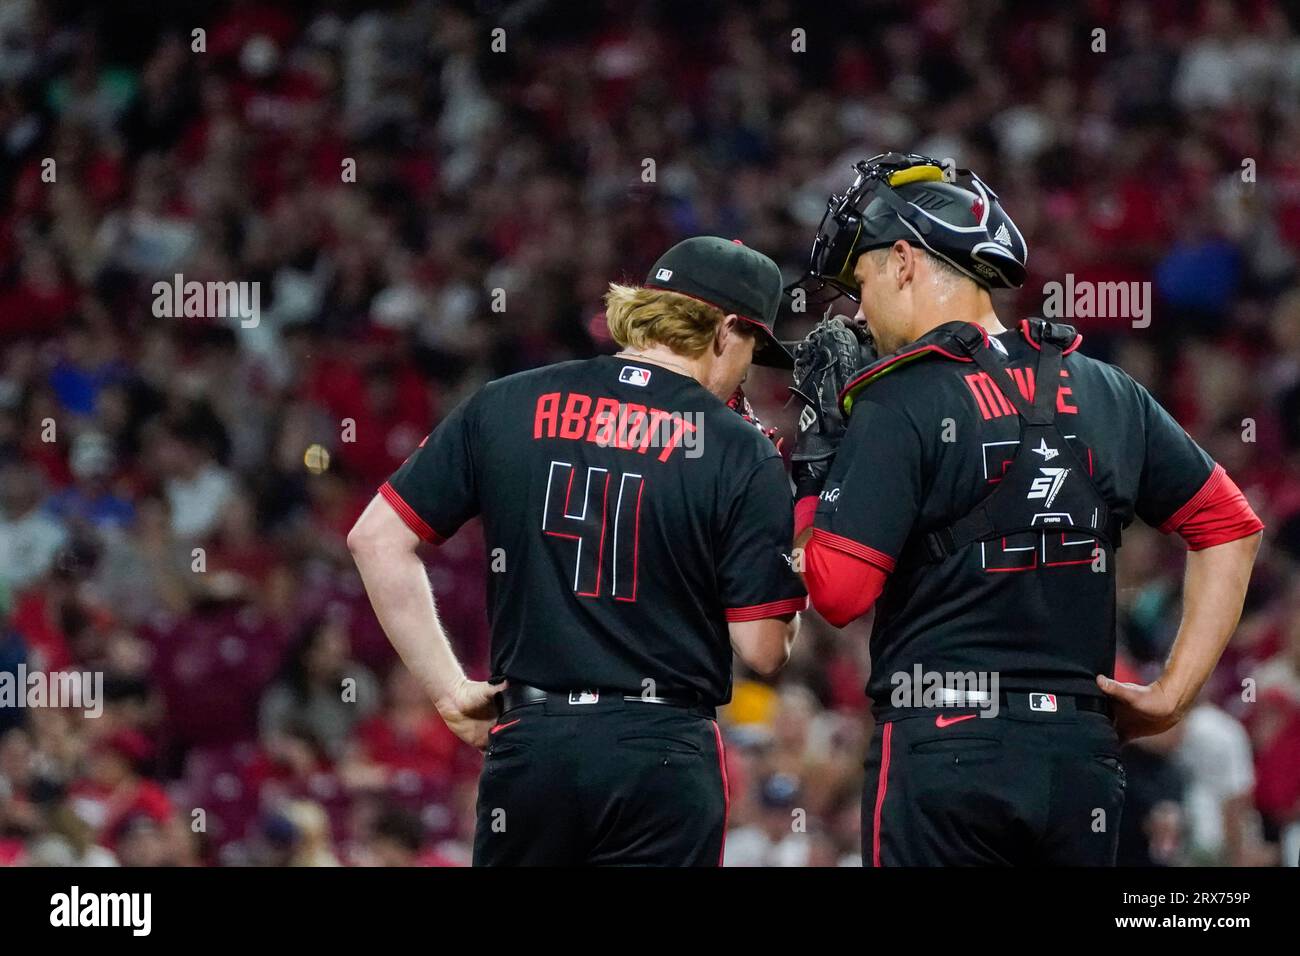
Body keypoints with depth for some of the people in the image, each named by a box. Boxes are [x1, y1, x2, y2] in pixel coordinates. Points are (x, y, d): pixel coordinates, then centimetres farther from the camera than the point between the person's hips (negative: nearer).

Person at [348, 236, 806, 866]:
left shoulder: (505, 407, 5)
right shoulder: (742, 453, -4)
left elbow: (378, 538, 6)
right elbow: (762, 650, -4)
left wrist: (450, 689, 9)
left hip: (530, 744, 3)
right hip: (664, 761, -3)